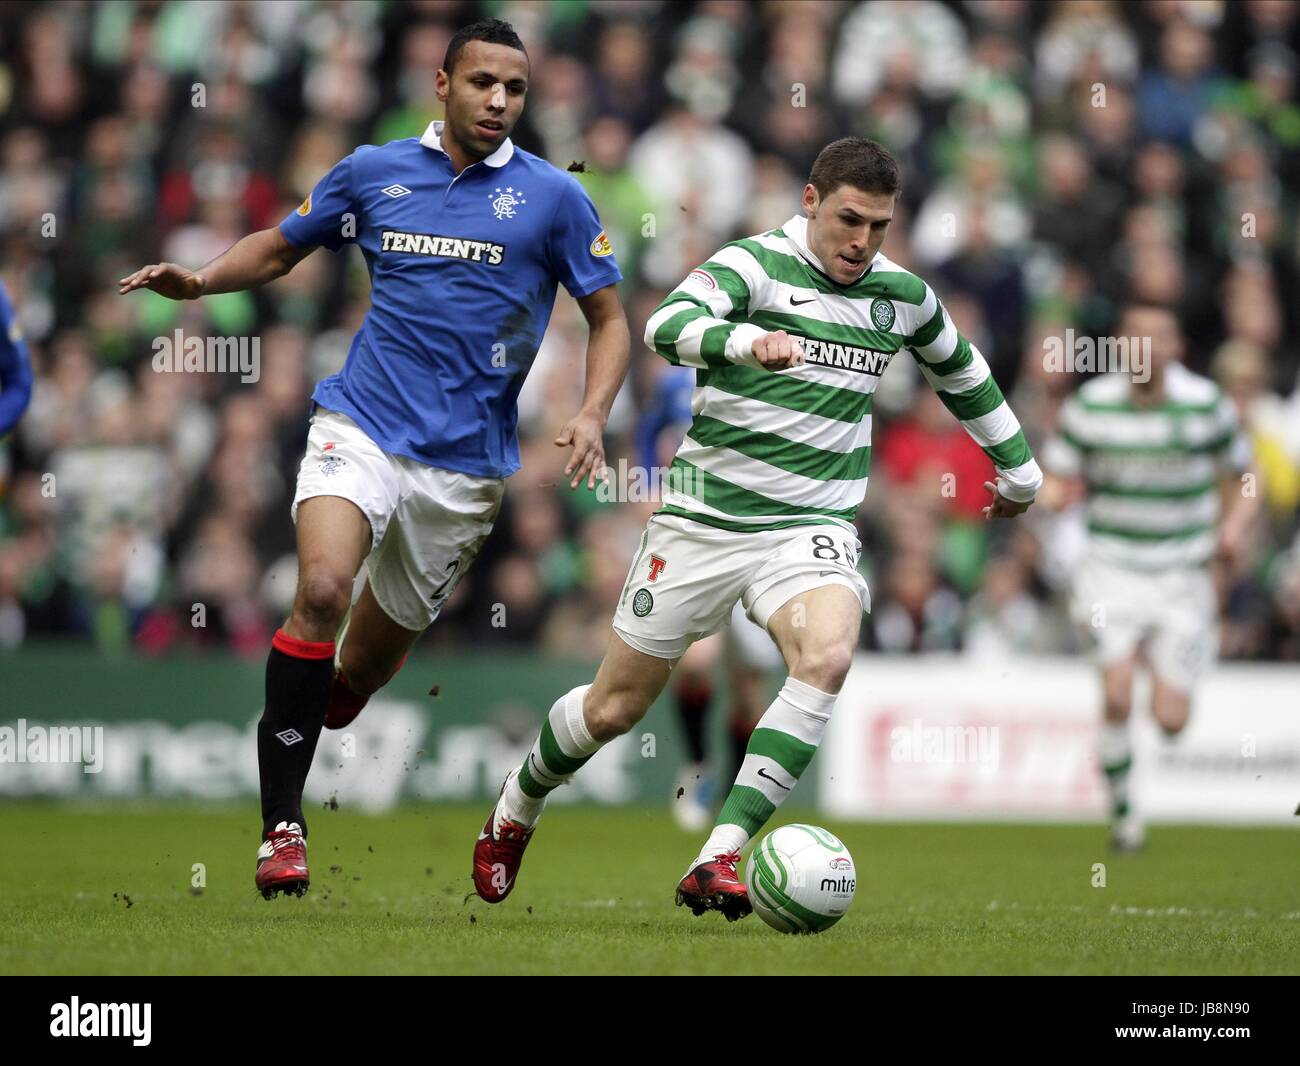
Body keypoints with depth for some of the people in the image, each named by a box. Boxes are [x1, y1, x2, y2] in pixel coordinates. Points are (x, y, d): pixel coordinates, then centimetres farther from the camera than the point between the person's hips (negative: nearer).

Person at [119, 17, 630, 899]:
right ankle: (281, 825, -21)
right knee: (323, 588, -26)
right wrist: (198, 281, 1)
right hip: (361, 425, -1)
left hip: (466, 461, 1)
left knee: (371, 658, 8)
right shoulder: (373, 173, 6)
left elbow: (609, 319, 8)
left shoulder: (552, 197, 1)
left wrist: (591, 416, -9)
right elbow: (282, 247, 20)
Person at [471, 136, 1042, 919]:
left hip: (812, 525, 3)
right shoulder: (756, 264, -11)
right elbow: (668, 325, -31)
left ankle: (717, 862, -30)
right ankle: (517, 808, 38)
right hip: (704, 519, -2)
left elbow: (962, 373, 27)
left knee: (828, 655, -30)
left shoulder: (903, 296, 6)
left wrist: (1018, 469, 35)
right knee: (613, 709, 6)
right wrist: (746, 341, -51)